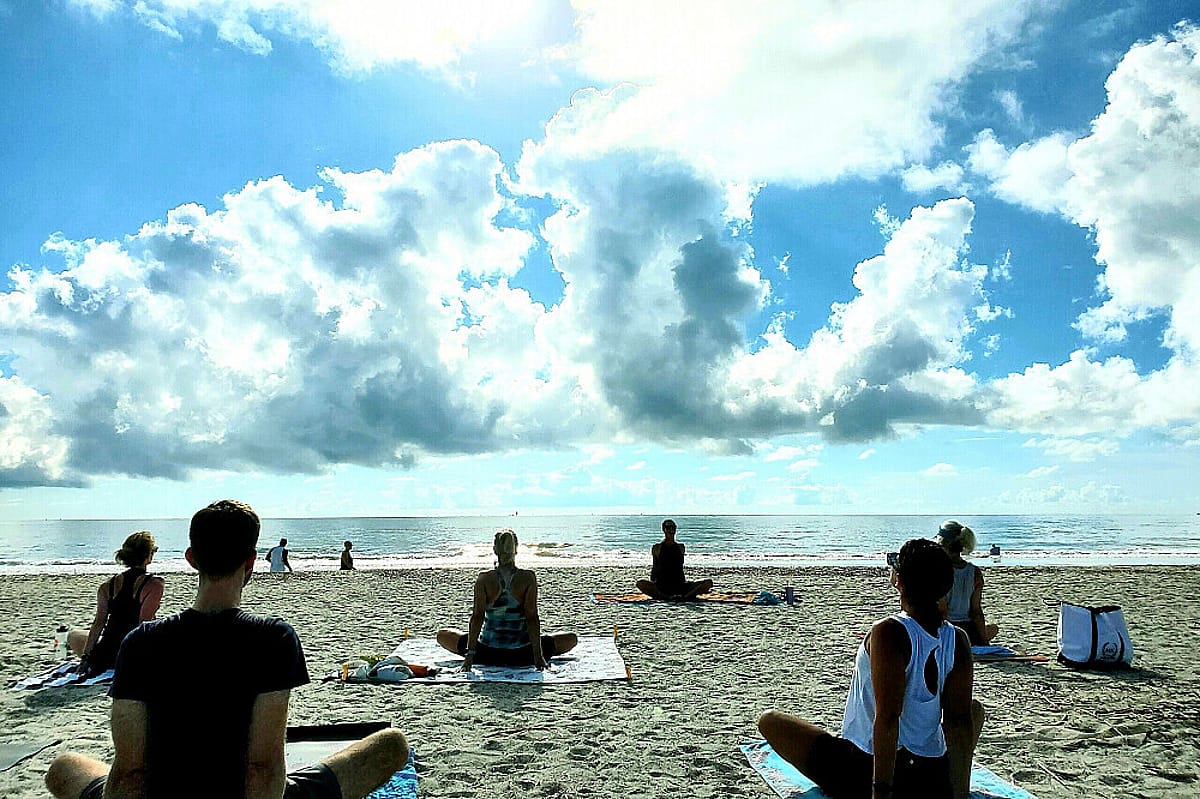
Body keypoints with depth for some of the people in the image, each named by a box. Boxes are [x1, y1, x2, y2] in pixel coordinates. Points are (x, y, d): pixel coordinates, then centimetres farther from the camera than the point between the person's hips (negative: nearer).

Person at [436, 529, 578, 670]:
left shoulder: (484, 579, -7)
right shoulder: (529, 578, -9)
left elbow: (477, 617, -11)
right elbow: (532, 618, -11)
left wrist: (470, 653, -9)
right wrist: (538, 655, -10)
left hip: (487, 655, 0)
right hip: (523, 656, 0)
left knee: (443, 635, 22)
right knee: (572, 638, 18)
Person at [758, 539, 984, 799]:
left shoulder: (889, 633, -23)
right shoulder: (958, 640, -5)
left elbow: (887, 719, -27)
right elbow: (959, 719, -1)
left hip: (865, 772, -4)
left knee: (769, 720, 9)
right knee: (974, 708, 33)